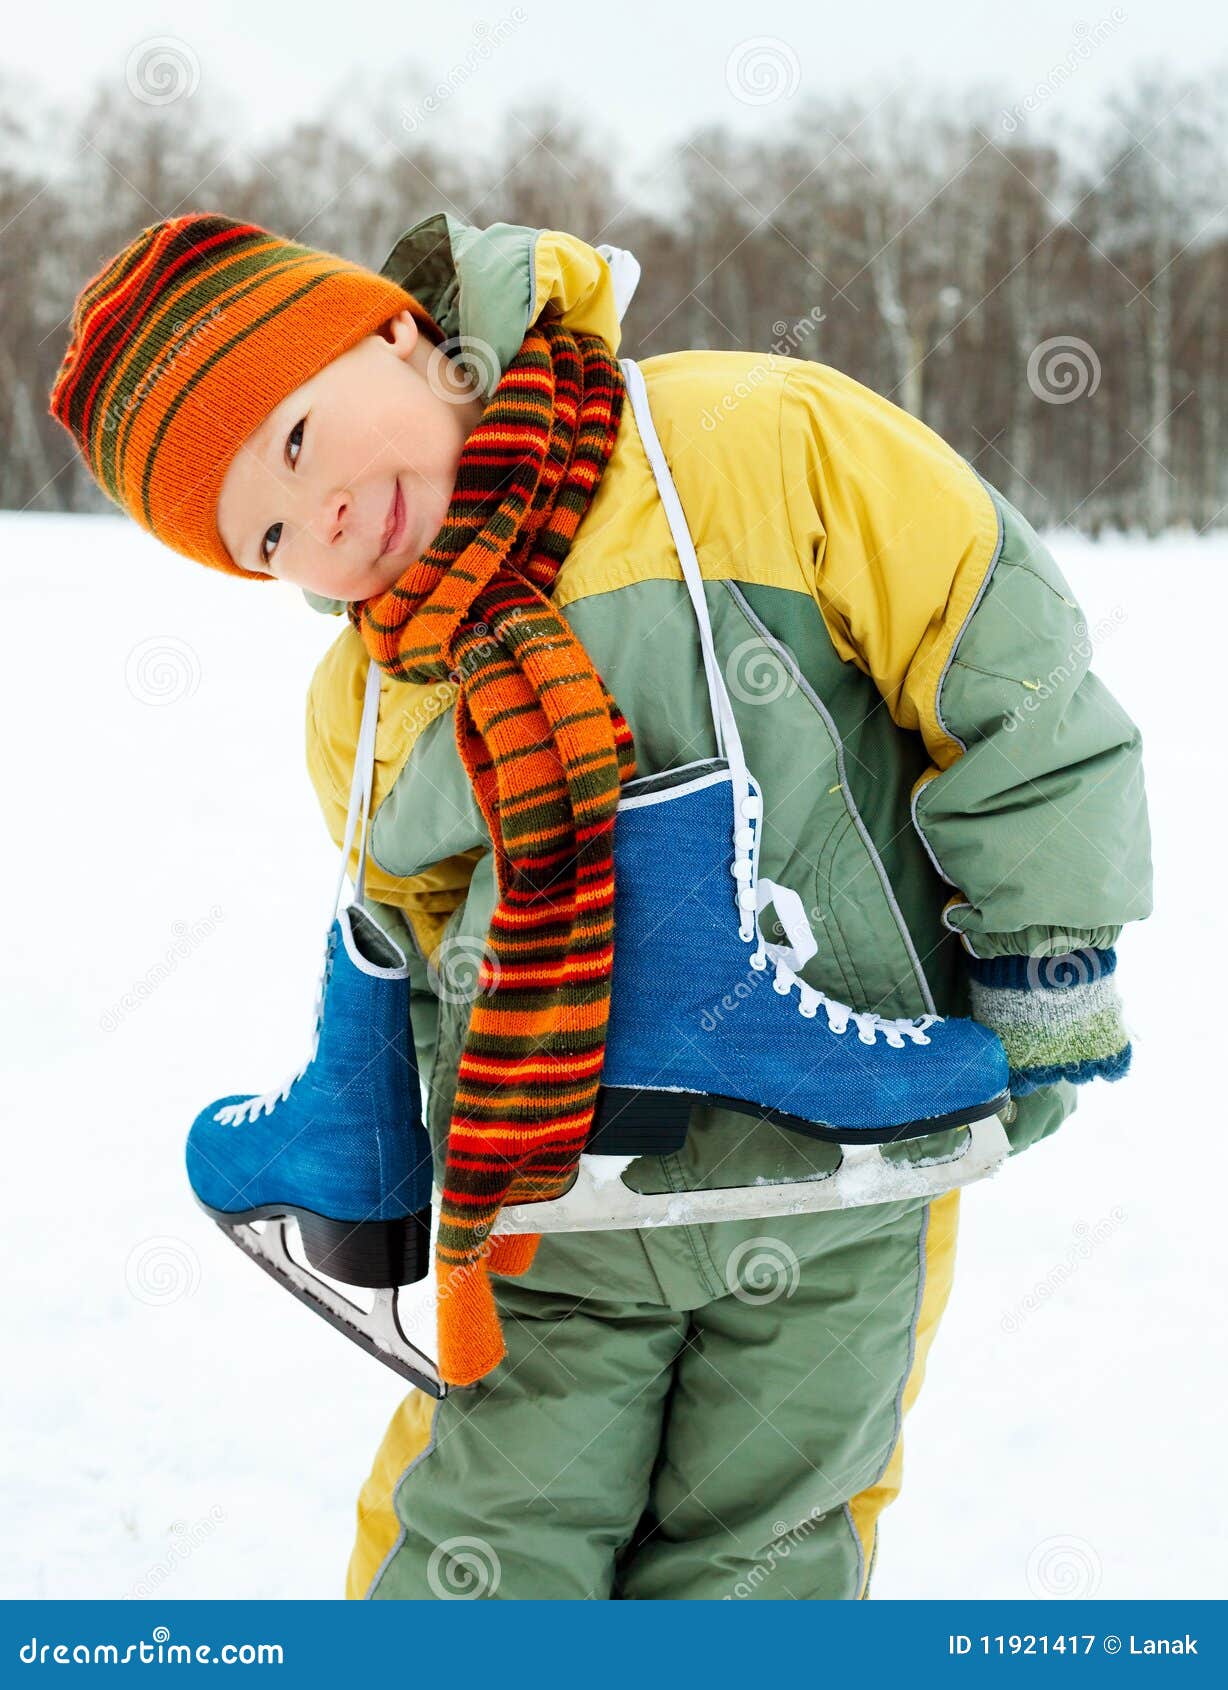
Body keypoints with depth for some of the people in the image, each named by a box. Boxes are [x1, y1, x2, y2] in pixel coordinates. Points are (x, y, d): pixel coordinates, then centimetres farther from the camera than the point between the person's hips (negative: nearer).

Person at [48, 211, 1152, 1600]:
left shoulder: (761, 444, -12)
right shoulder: (356, 717, 4)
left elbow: (1007, 669, -8)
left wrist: (1048, 971, -6)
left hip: (837, 1186, -3)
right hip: (552, 1231, 3)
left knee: (737, 1577, 12)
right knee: (466, 1570, 7)